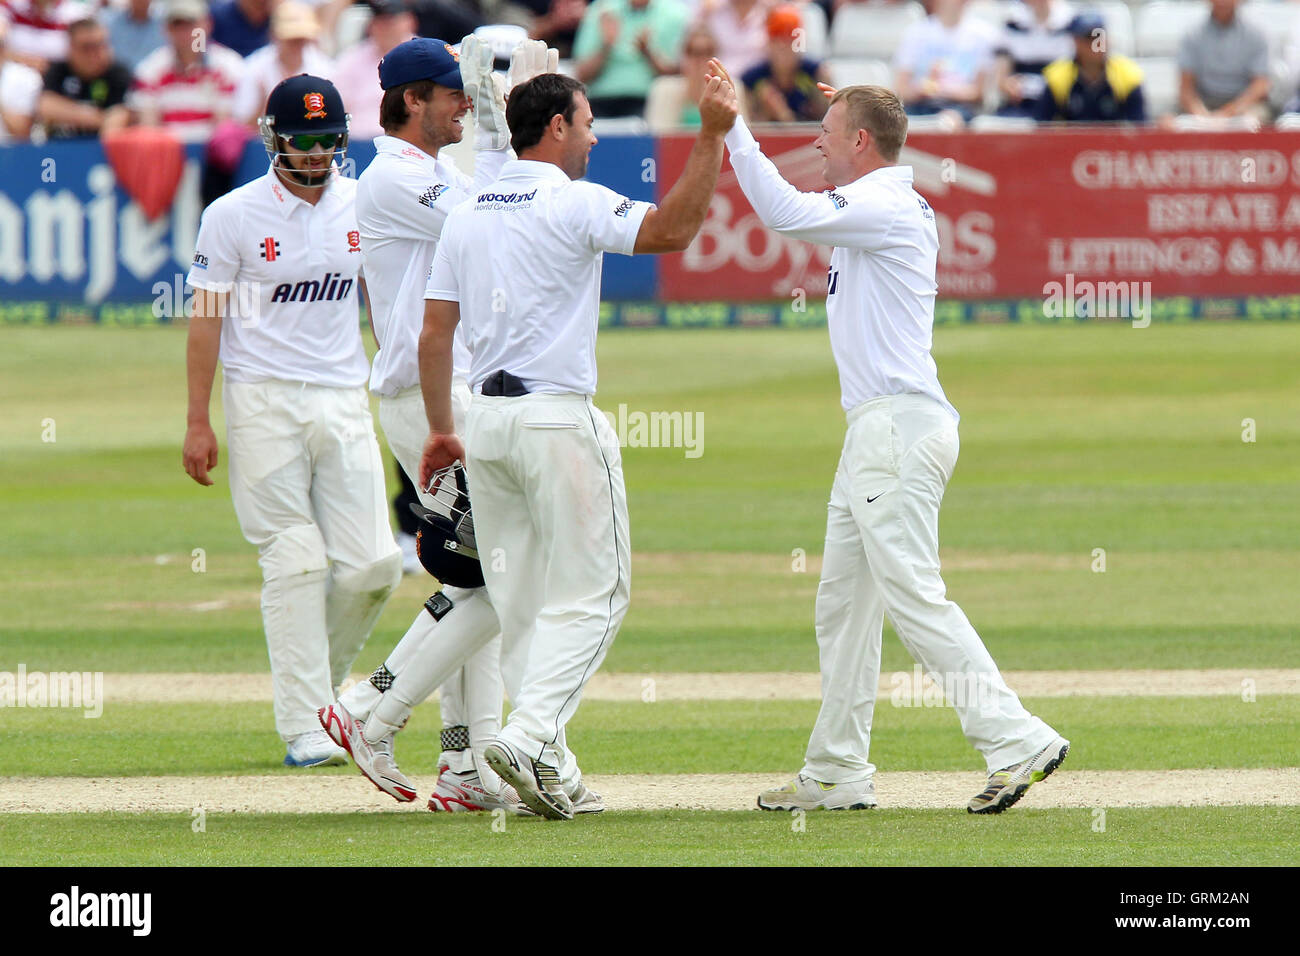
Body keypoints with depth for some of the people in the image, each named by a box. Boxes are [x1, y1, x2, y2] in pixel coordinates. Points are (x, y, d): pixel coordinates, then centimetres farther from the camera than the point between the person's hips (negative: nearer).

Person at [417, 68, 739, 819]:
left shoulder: (467, 215, 12)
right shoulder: (574, 204, -9)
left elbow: (435, 331, 11)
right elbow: (673, 230, -21)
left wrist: (441, 430, 17)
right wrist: (713, 136, -19)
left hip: (485, 420, 7)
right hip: (558, 419, -7)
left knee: (519, 597, 12)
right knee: (592, 590, -3)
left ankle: (543, 762, 12)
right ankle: (530, 737, -19)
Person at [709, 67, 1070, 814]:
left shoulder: (889, 207, -12)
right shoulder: (872, 211, 19)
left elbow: (789, 214, -22)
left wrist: (734, 130, -17)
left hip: (900, 424, -11)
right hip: (874, 433, 11)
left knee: (913, 598, -15)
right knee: (843, 603, 13)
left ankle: (1017, 741, -18)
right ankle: (838, 773, 18)